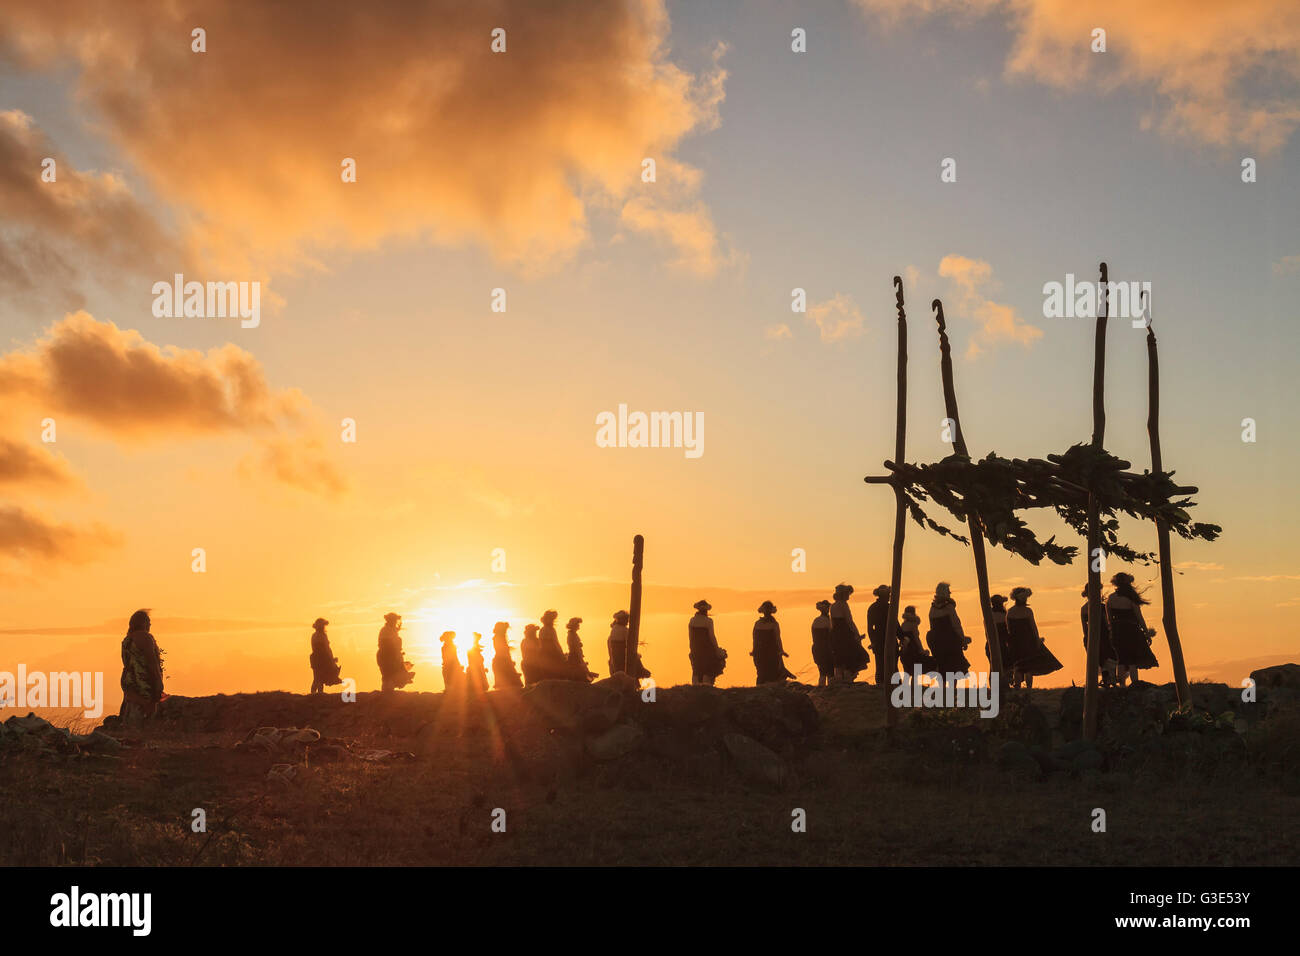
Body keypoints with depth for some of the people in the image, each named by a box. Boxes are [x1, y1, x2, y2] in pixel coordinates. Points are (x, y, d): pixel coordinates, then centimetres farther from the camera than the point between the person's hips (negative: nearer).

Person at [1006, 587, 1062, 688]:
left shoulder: (1010, 612, 0)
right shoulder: (1028, 611, -11)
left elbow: (1008, 629, 3)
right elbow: (1033, 627, -8)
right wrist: (1038, 640, 1)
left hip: (1015, 643, 3)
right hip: (1028, 641, -3)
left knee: (1018, 669, 10)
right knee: (1029, 668, 5)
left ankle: (1017, 687, 6)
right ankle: (1029, 687, 2)